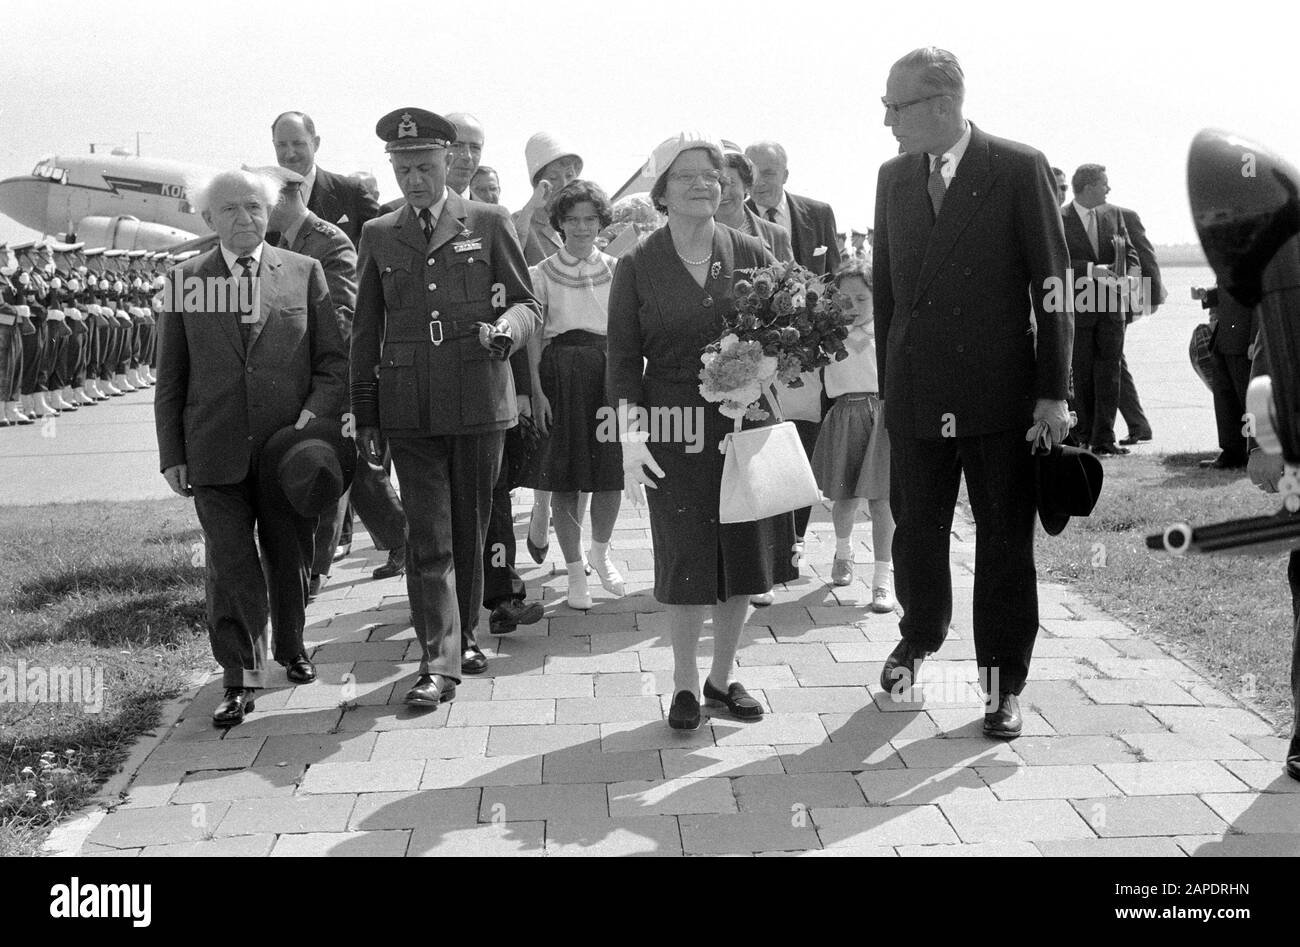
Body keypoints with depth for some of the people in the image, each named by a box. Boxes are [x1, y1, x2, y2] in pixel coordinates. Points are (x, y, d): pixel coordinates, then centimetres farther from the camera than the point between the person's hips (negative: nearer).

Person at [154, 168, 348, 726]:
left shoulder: (304, 273, 5)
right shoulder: (184, 281, 6)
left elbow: (334, 359, 4)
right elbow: (170, 379, 8)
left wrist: (316, 414, -12)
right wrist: (172, 456, 3)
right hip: (216, 452, 0)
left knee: (290, 560, 13)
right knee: (229, 566, -3)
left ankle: (290, 650, 36)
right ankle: (239, 678, 9)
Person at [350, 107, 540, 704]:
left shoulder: (489, 223, 6)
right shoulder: (377, 235, 12)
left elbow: (526, 304, 8)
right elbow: (365, 332, 14)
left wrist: (506, 328, -16)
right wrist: (364, 415, 11)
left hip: (480, 401, -1)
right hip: (409, 409, 1)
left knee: (470, 530, 10)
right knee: (428, 538, -3)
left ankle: (465, 633, 29)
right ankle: (438, 663, 1)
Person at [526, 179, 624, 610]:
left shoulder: (615, 269, 9)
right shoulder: (542, 273, 4)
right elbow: (534, 337, 1)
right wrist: (536, 390, -8)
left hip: (608, 371, 2)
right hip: (560, 375, -1)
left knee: (612, 473, 0)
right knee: (564, 479, 1)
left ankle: (600, 550, 28)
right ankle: (575, 571, 14)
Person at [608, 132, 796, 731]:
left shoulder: (751, 255, 5)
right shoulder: (637, 267, 0)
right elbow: (623, 360, -1)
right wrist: (630, 435, -11)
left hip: (745, 424, 3)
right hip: (675, 429, -2)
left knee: (744, 553, 8)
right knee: (685, 558, 0)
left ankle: (723, 675, 26)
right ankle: (685, 681, 19)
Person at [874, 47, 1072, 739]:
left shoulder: (1019, 169, -5)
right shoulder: (894, 177, 9)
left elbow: (1052, 284, -5)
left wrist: (1053, 391, -8)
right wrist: (887, 379, 9)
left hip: (1001, 392, -3)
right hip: (916, 392, 4)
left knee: (1005, 539, 5)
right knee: (916, 528, 10)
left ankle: (1004, 682, 19)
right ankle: (920, 635, 38)